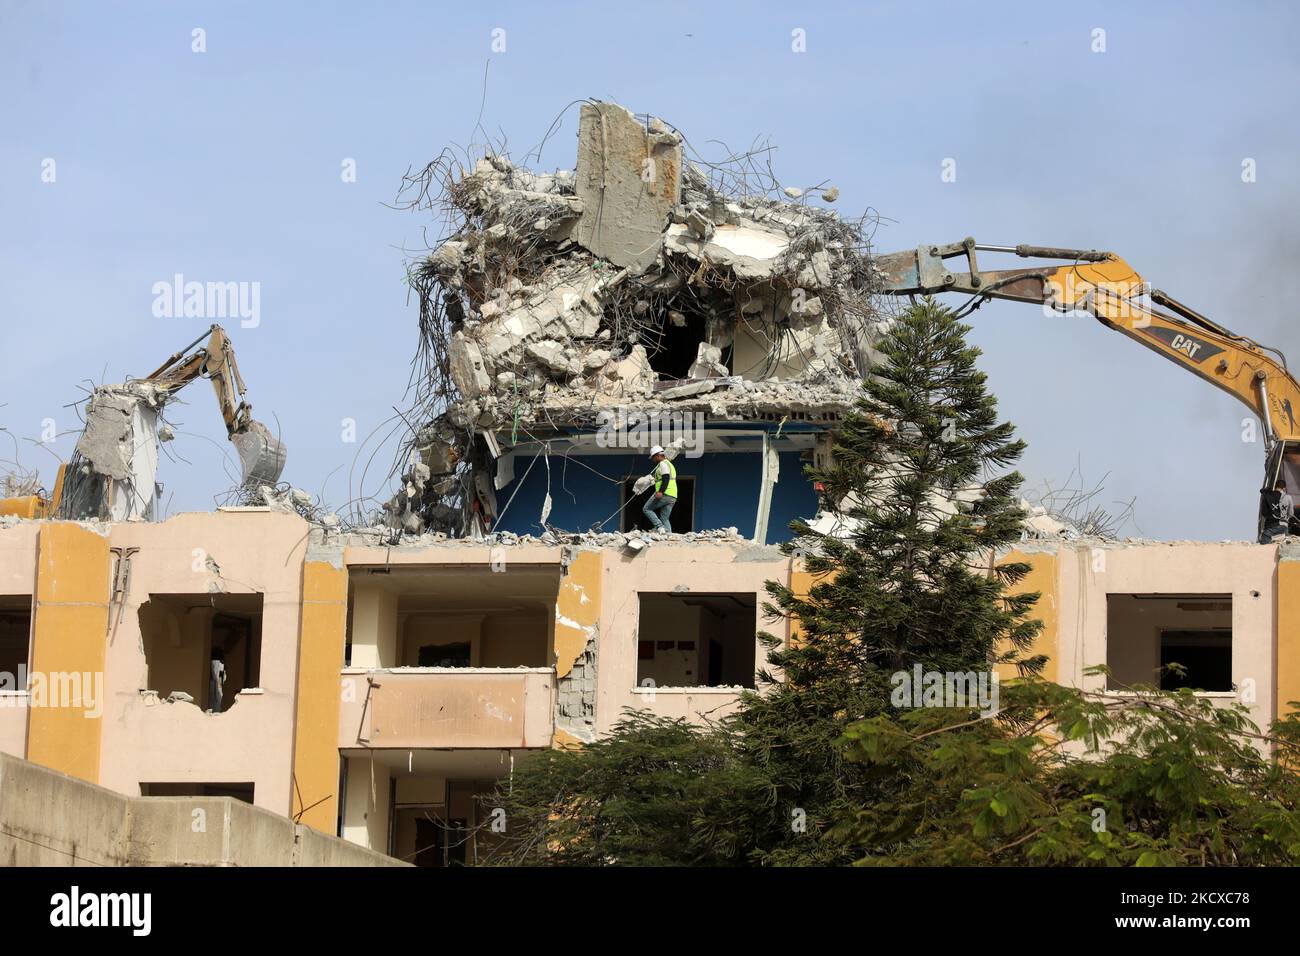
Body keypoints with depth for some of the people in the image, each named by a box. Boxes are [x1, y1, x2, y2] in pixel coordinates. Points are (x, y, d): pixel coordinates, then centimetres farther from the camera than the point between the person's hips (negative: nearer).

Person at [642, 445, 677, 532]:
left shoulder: (663, 464, -4)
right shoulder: (669, 464, 29)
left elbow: (666, 478, -18)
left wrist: (661, 491, -26)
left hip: (664, 494, -9)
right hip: (673, 497, 9)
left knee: (647, 509, 1)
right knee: (664, 519, 8)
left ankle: (659, 526, -16)